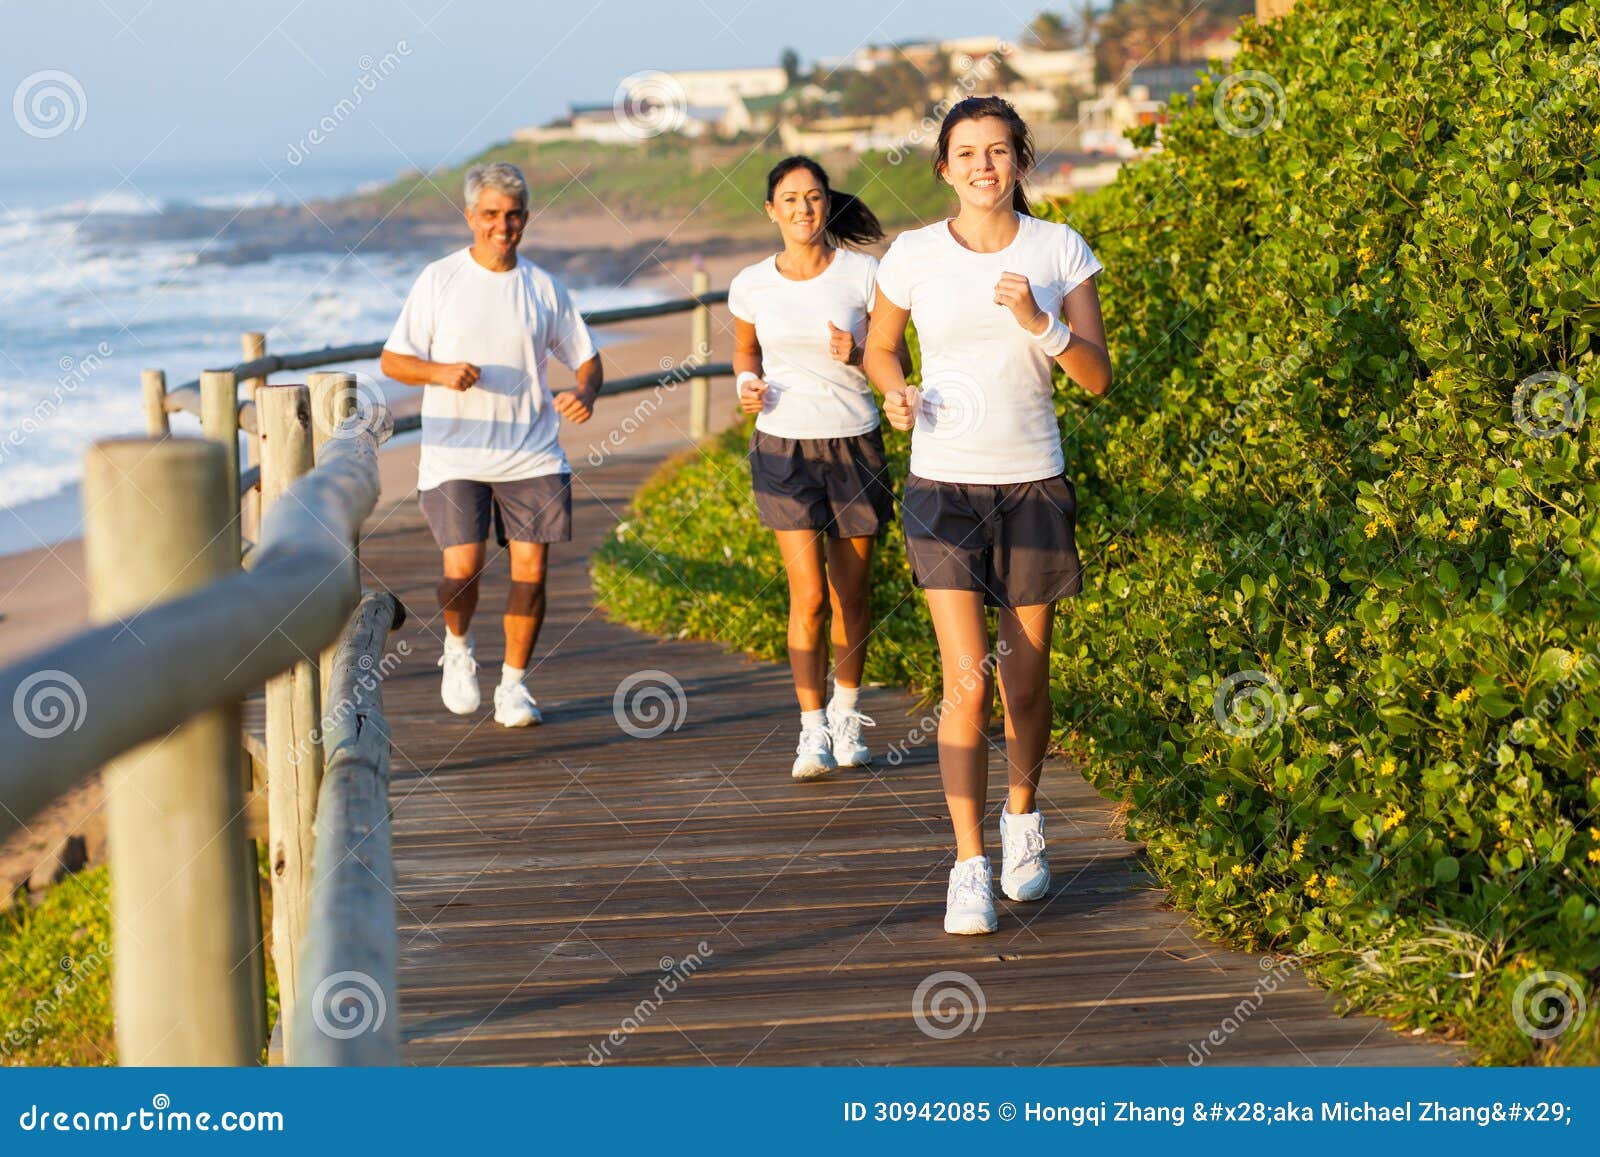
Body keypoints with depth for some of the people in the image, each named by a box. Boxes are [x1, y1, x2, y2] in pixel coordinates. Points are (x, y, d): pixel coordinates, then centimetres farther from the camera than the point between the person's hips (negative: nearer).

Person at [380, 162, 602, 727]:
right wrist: (440, 372, -16)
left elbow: (586, 358, 14)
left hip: (531, 456, 2)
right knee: (462, 568, -11)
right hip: (454, 456, -2)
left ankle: (513, 684, 15)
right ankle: (457, 647, 21)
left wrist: (584, 393, -8)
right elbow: (393, 360, 4)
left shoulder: (543, 288, 8)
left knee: (530, 569, -2)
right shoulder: (438, 281, 2)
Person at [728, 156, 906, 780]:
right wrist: (747, 384, -1)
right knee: (808, 594, -9)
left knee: (851, 595, 8)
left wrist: (857, 356, -20)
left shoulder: (863, 274, -4)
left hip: (854, 446, 0)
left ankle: (846, 712, 29)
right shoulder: (751, 285, 0)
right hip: (784, 447, 0)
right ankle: (812, 730, 1)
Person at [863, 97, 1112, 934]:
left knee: (1025, 681, 9)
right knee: (966, 683, -12)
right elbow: (879, 346, 14)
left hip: (1033, 485, 1)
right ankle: (969, 869, -5)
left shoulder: (1060, 251, -1)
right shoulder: (914, 255, -1)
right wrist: (897, 395, -7)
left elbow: (1098, 377, -4)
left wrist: (1037, 322, -20)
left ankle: (1021, 817, 37)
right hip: (943, 486, -1)